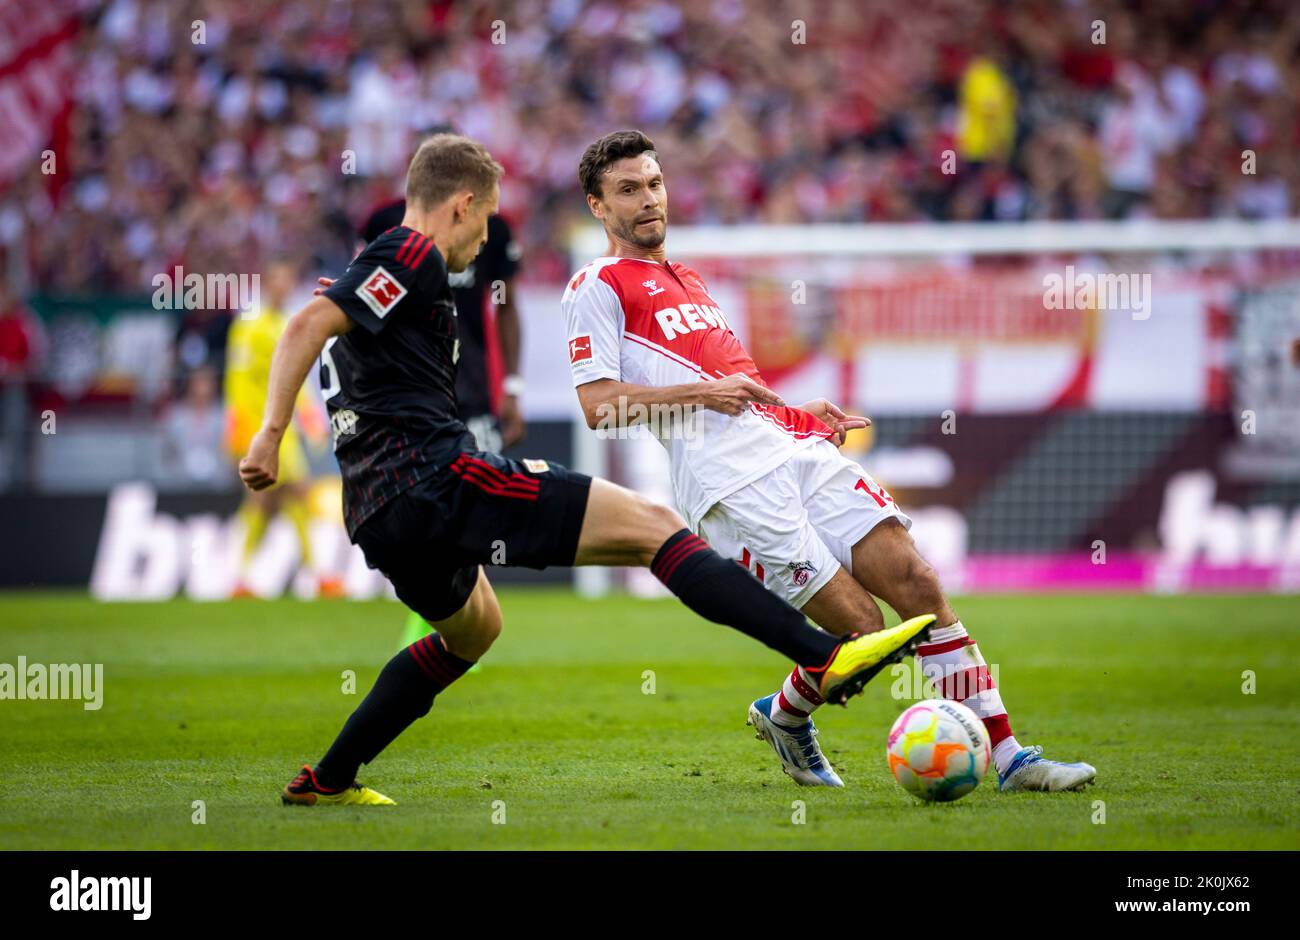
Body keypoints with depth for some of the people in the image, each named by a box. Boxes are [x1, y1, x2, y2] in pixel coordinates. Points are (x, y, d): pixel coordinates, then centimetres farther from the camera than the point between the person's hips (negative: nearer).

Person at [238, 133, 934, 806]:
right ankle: (825, 657, -23)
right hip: (438, 476, -10)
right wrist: (271, 434, -23)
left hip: (377, 514, 10)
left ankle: (328, 780, 33)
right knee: (653, 525, -11)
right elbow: (308, 325, -16)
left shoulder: (379, 264, 25)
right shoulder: (412, 257, -4)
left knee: (472, 630, 37)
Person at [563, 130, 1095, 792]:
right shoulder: (597, 286, 4)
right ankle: (784, 716, 17)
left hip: (794, 449, 8)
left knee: (916, 582, -7)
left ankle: (1008, 757, -6)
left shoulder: (688, 282, 30)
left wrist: (801, 412, 19)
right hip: (731, 480, -8)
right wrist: (703, 391, -12)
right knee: (861, 628, -14)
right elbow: (597, 406, -8)